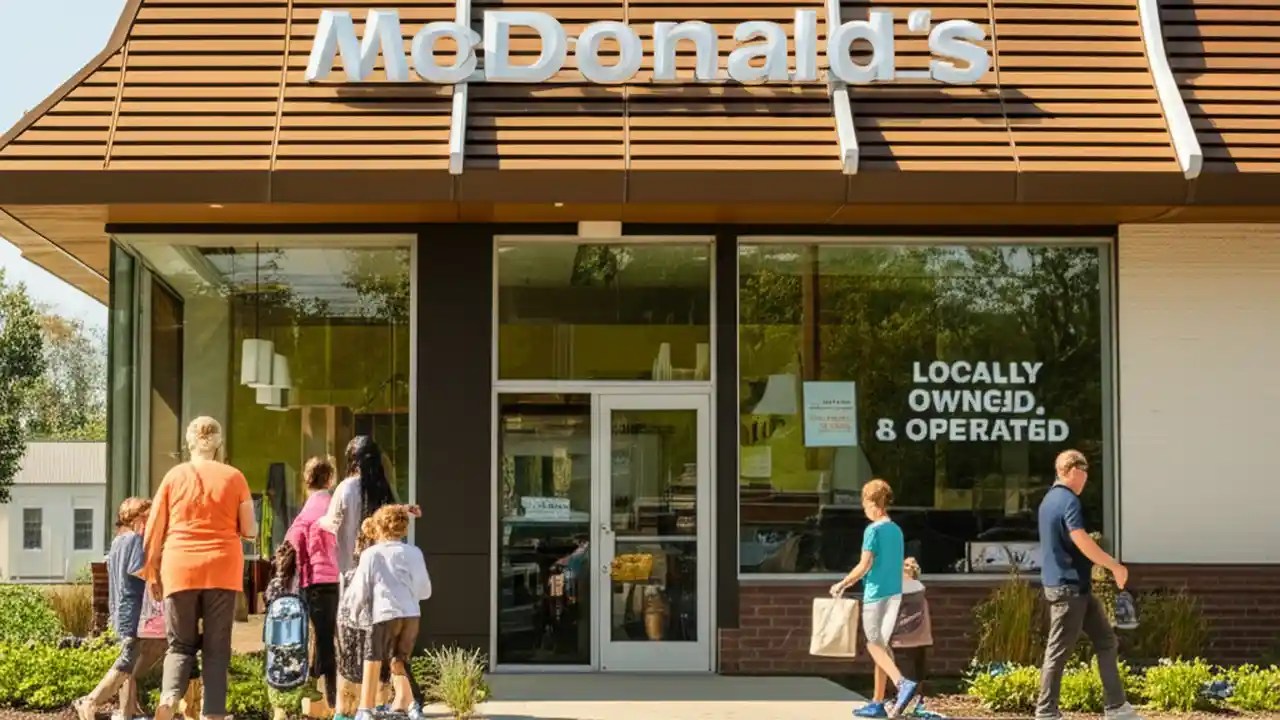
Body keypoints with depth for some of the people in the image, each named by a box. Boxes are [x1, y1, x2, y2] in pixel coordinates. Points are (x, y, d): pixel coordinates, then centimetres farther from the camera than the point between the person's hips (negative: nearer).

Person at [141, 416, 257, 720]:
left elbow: (153, 532, 5)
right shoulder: (233, 477, 3)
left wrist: (152, 573, 12)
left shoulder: (174, 476, 5)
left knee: (180, 644, 10)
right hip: (223, 570, 0)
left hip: (180, 570, 0)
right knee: (216, 648, 6)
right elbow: (250, 530, 4)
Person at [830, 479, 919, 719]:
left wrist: (842, 585, -4)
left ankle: (902, 683, -22)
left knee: (874, 645, -1)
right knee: (882, 645, 14)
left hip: (876, 593, -8)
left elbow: (864, 565, -16)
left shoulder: (873, 530, -12)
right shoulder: (896, 530, 11)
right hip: (895, 592, 8)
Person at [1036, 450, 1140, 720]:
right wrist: (1115, 566, -15)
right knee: (1059, 651, -4)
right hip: (1069, 586, -10)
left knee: (1105, 640, 12)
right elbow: (1082, 541, -24)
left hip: (1076, 586, 10)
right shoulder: (1069, 501, -16)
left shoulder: (1050, 499, 15)